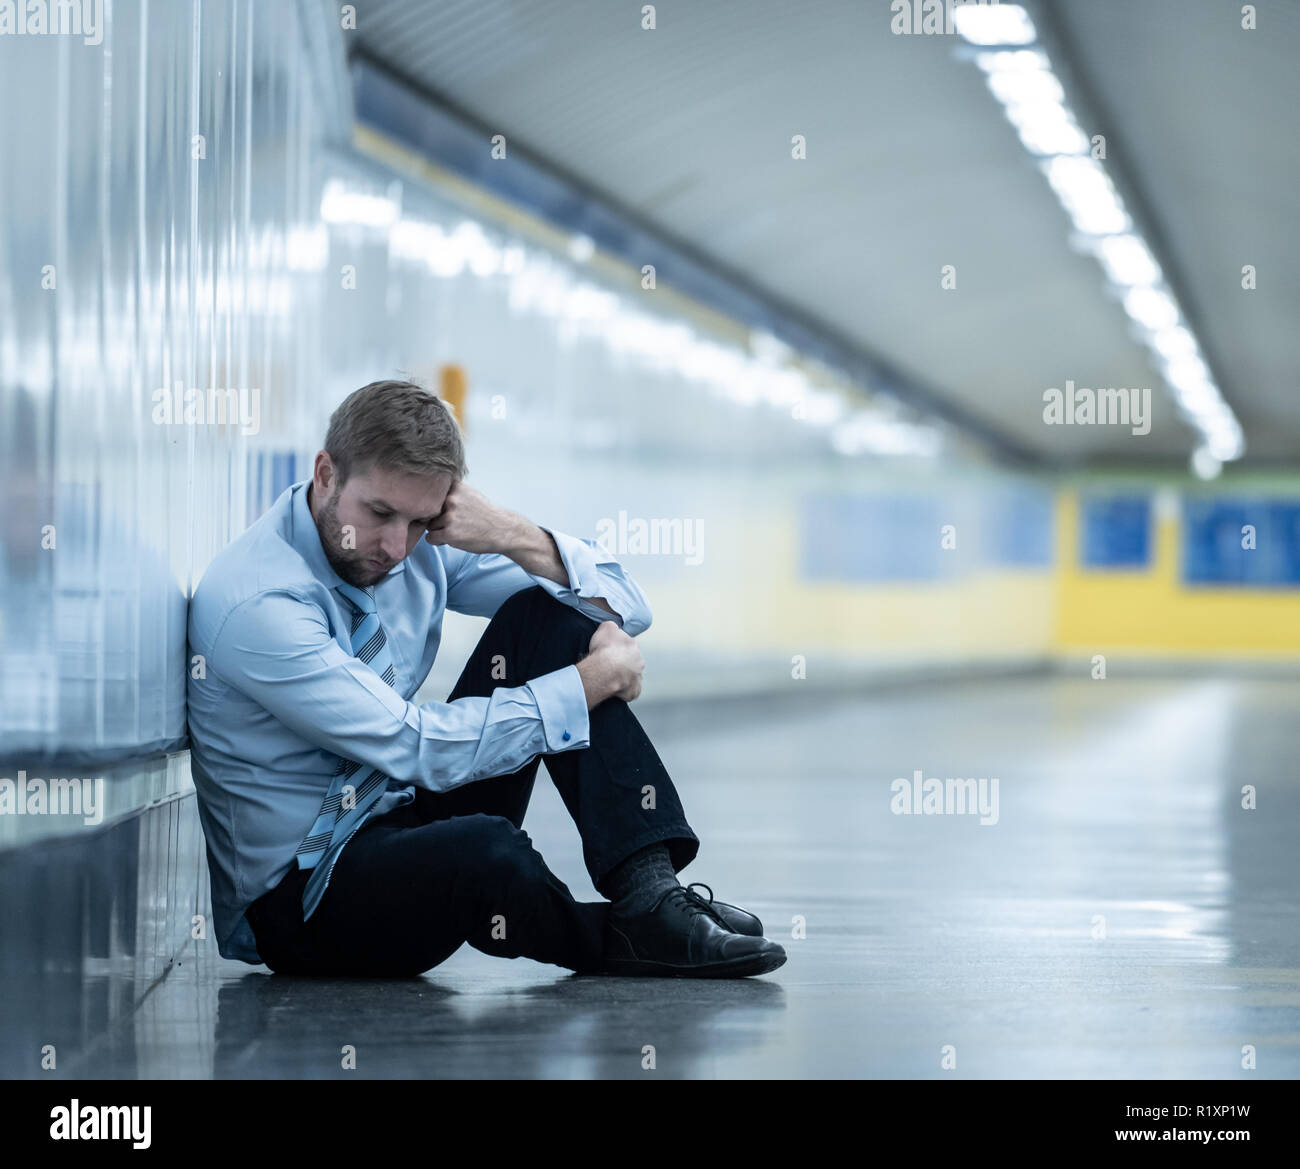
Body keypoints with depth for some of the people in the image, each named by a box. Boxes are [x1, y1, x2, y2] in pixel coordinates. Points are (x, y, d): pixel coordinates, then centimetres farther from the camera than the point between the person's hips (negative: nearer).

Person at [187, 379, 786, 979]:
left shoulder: (421, 545, 0)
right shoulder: (256, 604, -23)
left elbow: (624, 608, 1)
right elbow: (421, 748, -27)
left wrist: (518, 539, -18)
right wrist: (594, 679, -19)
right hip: (294, 901, -8)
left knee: (545, 616, -5)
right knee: (485, 850, -39)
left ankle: (649, 888, -17)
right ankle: (619, 938, -5)